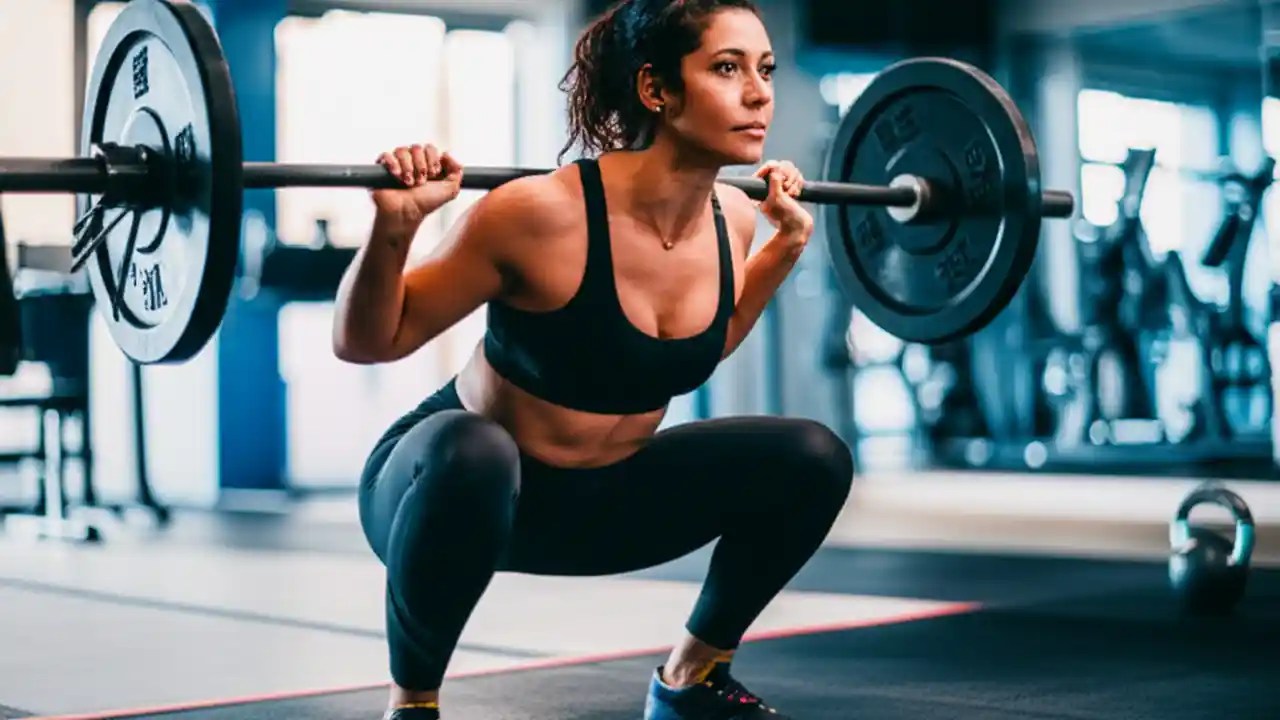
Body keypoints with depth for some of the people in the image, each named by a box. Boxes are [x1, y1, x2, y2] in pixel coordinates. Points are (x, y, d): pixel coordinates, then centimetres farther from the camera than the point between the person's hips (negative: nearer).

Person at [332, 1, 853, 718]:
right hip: (456, 476, -6)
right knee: (472, 451, -40)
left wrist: (786, 245, 7)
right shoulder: (544, 213, -28)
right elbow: (367, 342, -18)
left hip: (602, 499, 6)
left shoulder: (732, 217, -9)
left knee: (812, 459, -7)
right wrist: (393, 229, -35)